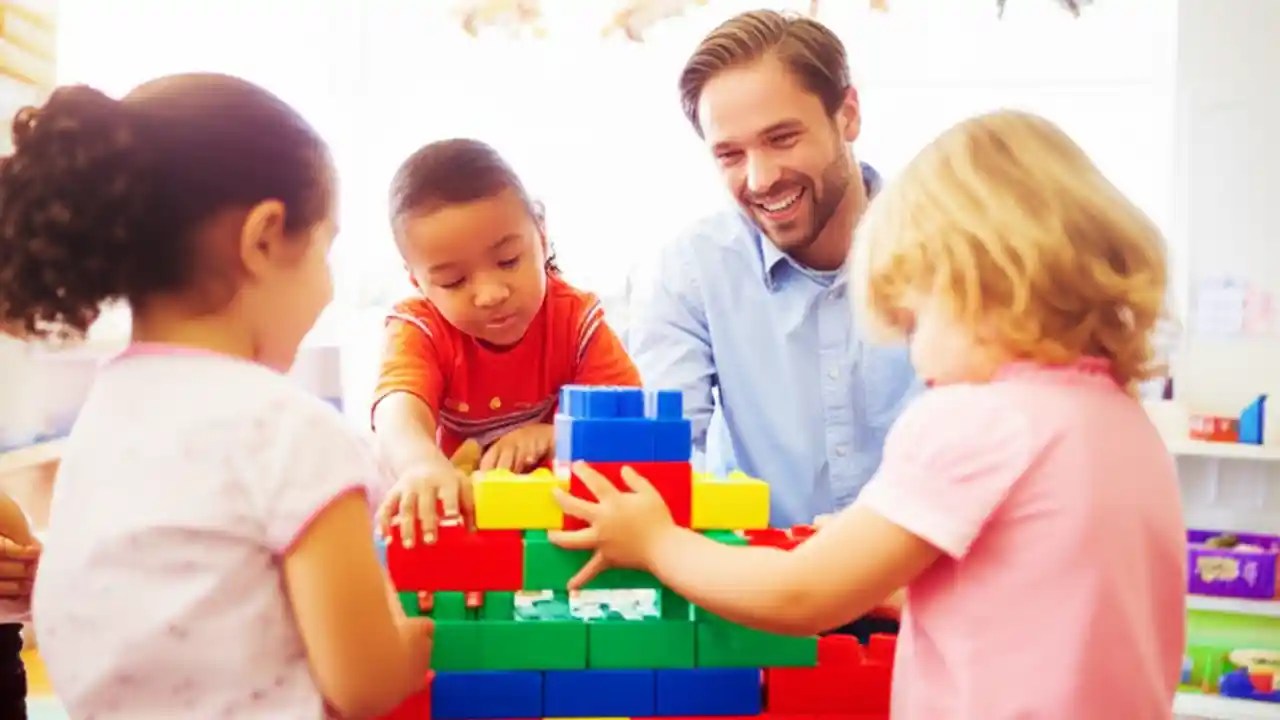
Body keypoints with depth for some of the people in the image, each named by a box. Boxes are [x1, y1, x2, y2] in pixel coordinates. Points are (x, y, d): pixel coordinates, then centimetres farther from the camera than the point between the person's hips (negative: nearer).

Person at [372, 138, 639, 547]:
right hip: (457, 512, 0)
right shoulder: (418, 330, -11)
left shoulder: (576, 318, -8)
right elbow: (399, 412, -30)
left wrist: (554, 436, -29)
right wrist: (424, 464, -52)